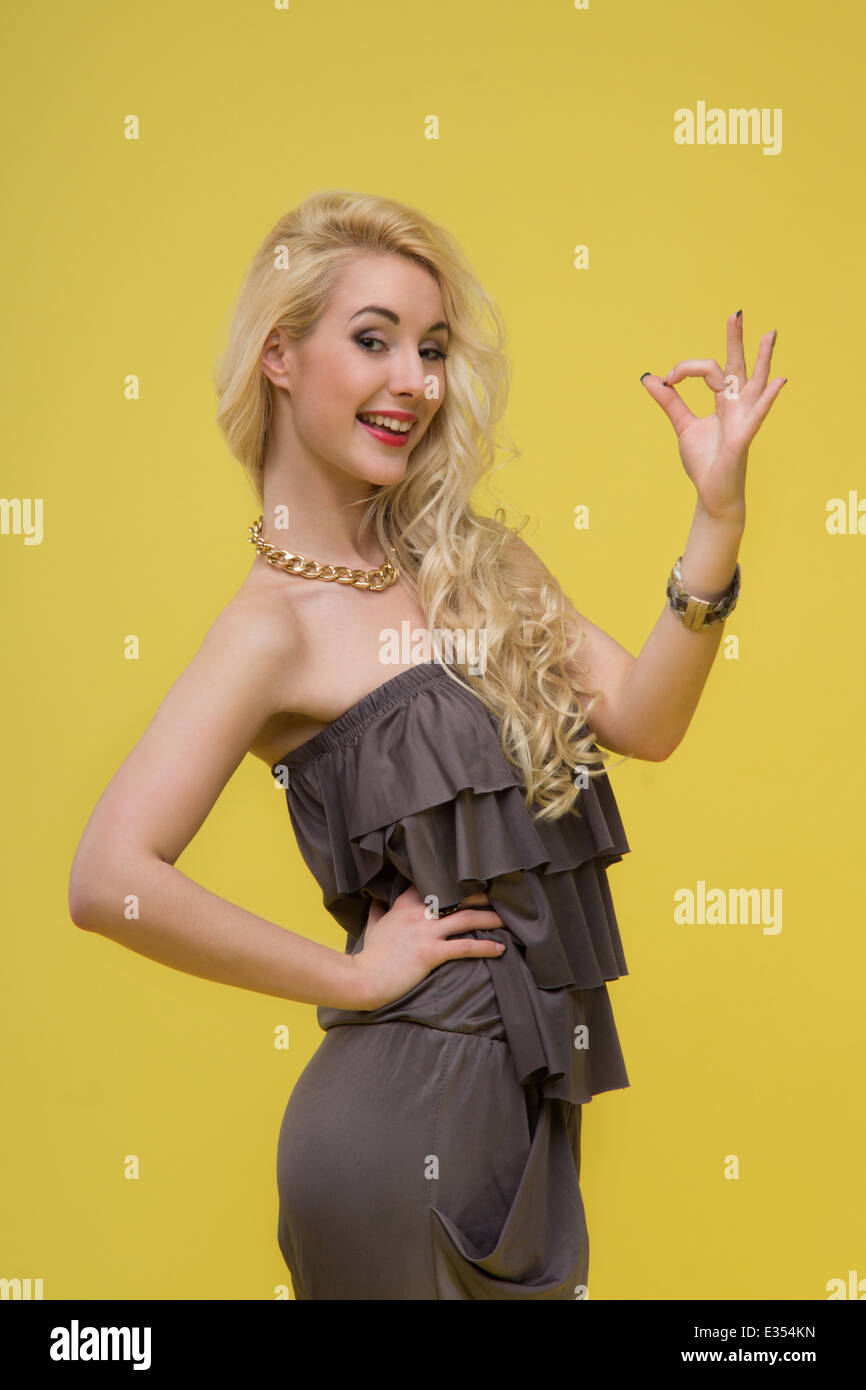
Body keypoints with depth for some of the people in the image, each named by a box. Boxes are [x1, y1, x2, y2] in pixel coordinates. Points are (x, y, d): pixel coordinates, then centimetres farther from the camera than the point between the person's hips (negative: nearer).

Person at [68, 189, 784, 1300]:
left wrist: (718, 517, -13)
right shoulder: (276, 626, -14)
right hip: (409, 1110, -6)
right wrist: (351, 975, -16)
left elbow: (640, 720, -2)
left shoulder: (472, 560, 7)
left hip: (526, 1082, 7)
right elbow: (112, 882, -25)